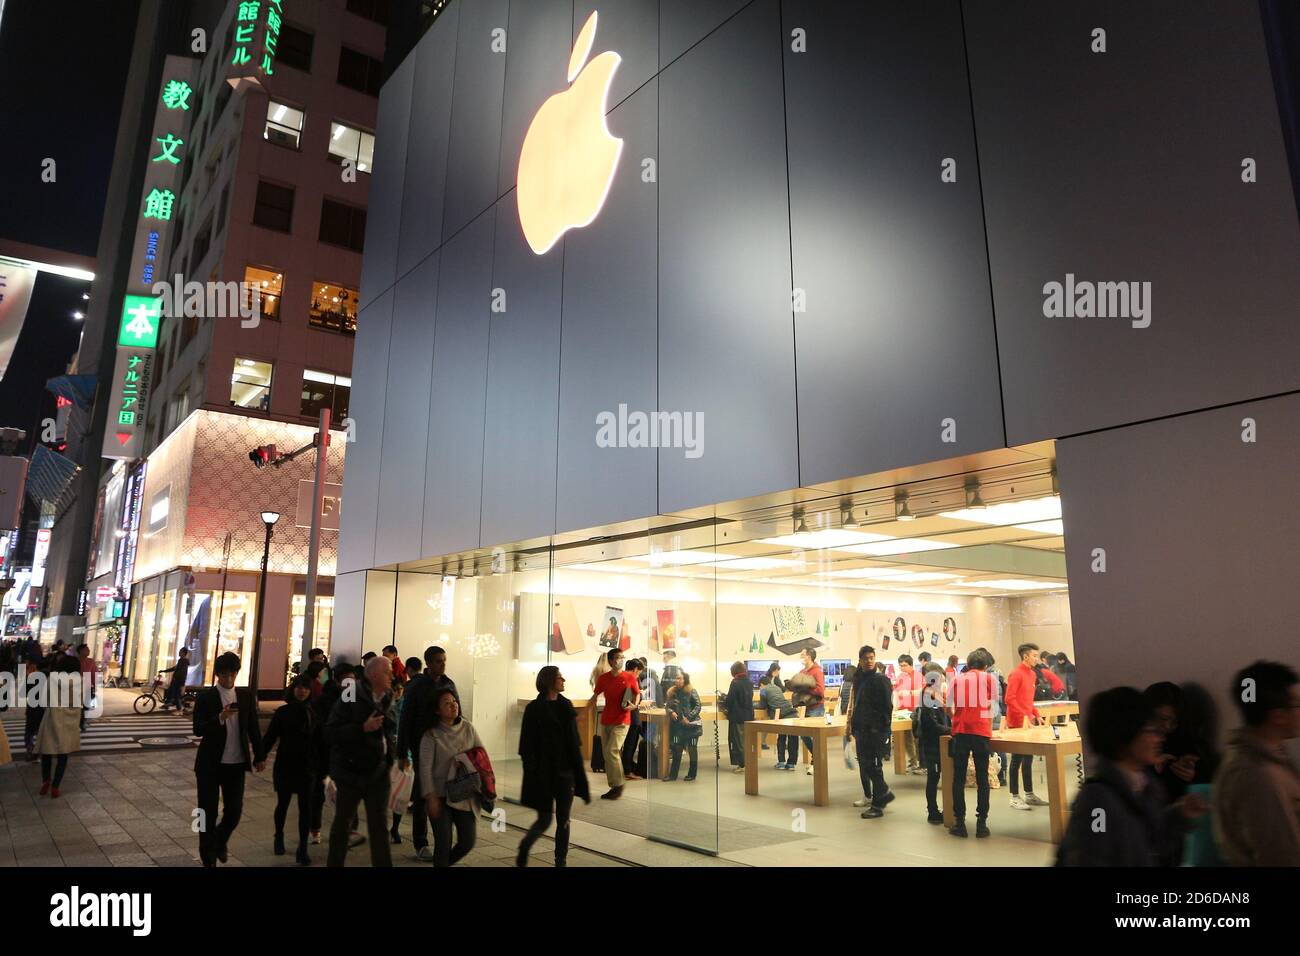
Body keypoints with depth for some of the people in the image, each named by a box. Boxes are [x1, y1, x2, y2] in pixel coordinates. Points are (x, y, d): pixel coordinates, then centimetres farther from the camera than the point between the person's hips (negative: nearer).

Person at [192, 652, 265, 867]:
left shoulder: (246, 696, 3)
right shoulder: (205, 697, -7)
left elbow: (253, 727, 8)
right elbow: (198, 730, -14)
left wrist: (259, 756, 8)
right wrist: (220, 718, -30)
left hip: (237, 764, 3)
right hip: (210, 764, -2)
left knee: (234, 811, 5)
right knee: (208, 813, 6)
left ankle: (220, 841, 37)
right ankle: (208, 858, 25)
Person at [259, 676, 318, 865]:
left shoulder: (313, 714, -1)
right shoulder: (282, 712, -4)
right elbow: (270, 736, -7)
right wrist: (261, 756, -20)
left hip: (307, 767, 1)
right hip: (285, 766, -1)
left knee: (305, 807, 0)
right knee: (282, 804, 13)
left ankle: (303, 848, 8)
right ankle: (279, 837, 38)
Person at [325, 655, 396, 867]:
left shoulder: (387, 701, 3)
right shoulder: (350, 699, -13)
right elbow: (330, 733, -19)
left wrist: (391, 750, 6)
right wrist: (363, 728, -25)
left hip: (378, 772, 4)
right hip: (351, 770, -4)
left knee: (379, 825, 4)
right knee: (342, 822, 13)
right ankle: (334, 862, 31)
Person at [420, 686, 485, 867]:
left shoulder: (468, 728, 2)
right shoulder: (431, 735, -8)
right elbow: (425, 768, -11)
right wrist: (431, 797, -16)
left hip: (465, 796, 3)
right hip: (441, 796, -3)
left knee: (467, 842, 5)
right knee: (443, 843, -4)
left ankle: (445, 862, 34)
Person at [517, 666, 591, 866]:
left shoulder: (566, 705, 7)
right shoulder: (534, 709, -8)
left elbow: (574, 741, 11)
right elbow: (527, 745, -10)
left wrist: (578, 772, 8)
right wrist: (532, 772, -15)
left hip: (566, 770, 4)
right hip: (544, 772, -4)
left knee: (563, 820, 7)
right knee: (545, 820, 3)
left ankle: (561, 861, 17)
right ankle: (523, 849, 30)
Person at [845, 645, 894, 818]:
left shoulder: (881, 680, -9)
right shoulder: (858, 679, 13)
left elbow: (887, 707, -12)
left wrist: (885, 730, -15)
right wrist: (851, 723, 15)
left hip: (875, 730, -8)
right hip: (861, 729, 8)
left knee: (872, 765, -7)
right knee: (863, 763, 14)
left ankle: (878, 805, 1)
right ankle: (868, 796, 28)